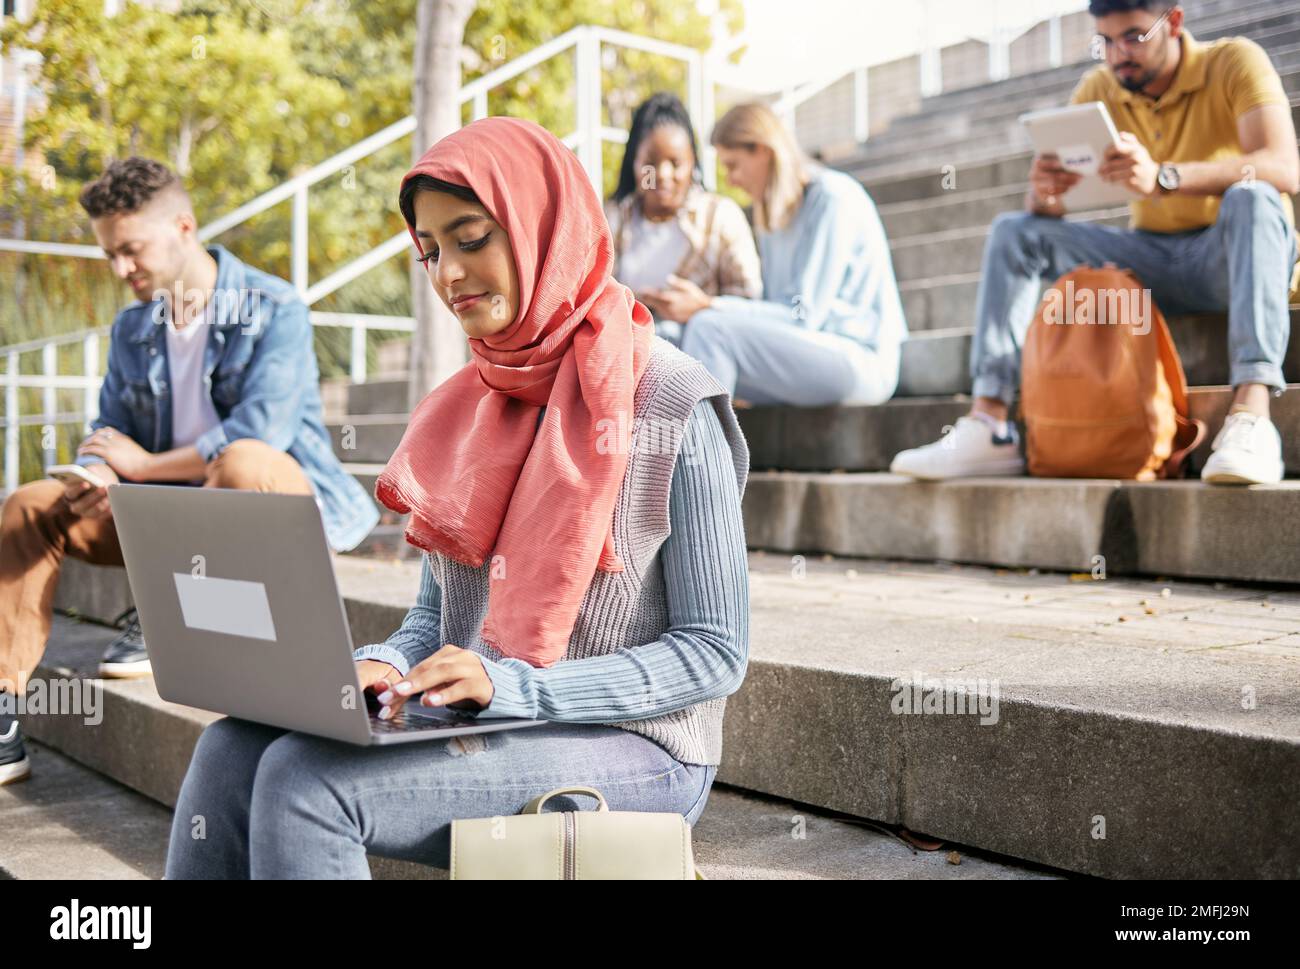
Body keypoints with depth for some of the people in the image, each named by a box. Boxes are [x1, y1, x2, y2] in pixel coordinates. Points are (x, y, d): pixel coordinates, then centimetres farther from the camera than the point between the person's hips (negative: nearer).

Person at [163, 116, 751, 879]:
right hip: (470, 732, 6)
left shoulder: (673, 406, -9)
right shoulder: (465, 408, 12)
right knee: (233, 750, -17)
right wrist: (384, 668, -8)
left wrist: (512, 686, -21)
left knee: (306, 779, -25)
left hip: (629, 749, -6)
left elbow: (716, 652, -11)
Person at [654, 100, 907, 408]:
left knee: (710, 327, -24)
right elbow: (776, 308, 12)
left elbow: (803, 316, -16)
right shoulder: (771, 214, 16)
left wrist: (710, 307, -19)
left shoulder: (834, 198, -10)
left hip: (858, 361, -8)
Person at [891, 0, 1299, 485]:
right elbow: (1045, 206, -2)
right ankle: (989, 425, -25)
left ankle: (1250, 418, -47)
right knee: (1012, 232, -10)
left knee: (1251, 197, -36)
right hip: (1153, 261, 4)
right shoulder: (1099, 90, 0)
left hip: (1233, 259, -4)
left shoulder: (1234, 62, -12)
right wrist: (1043, 194, -28)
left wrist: (1161, 178, -43)